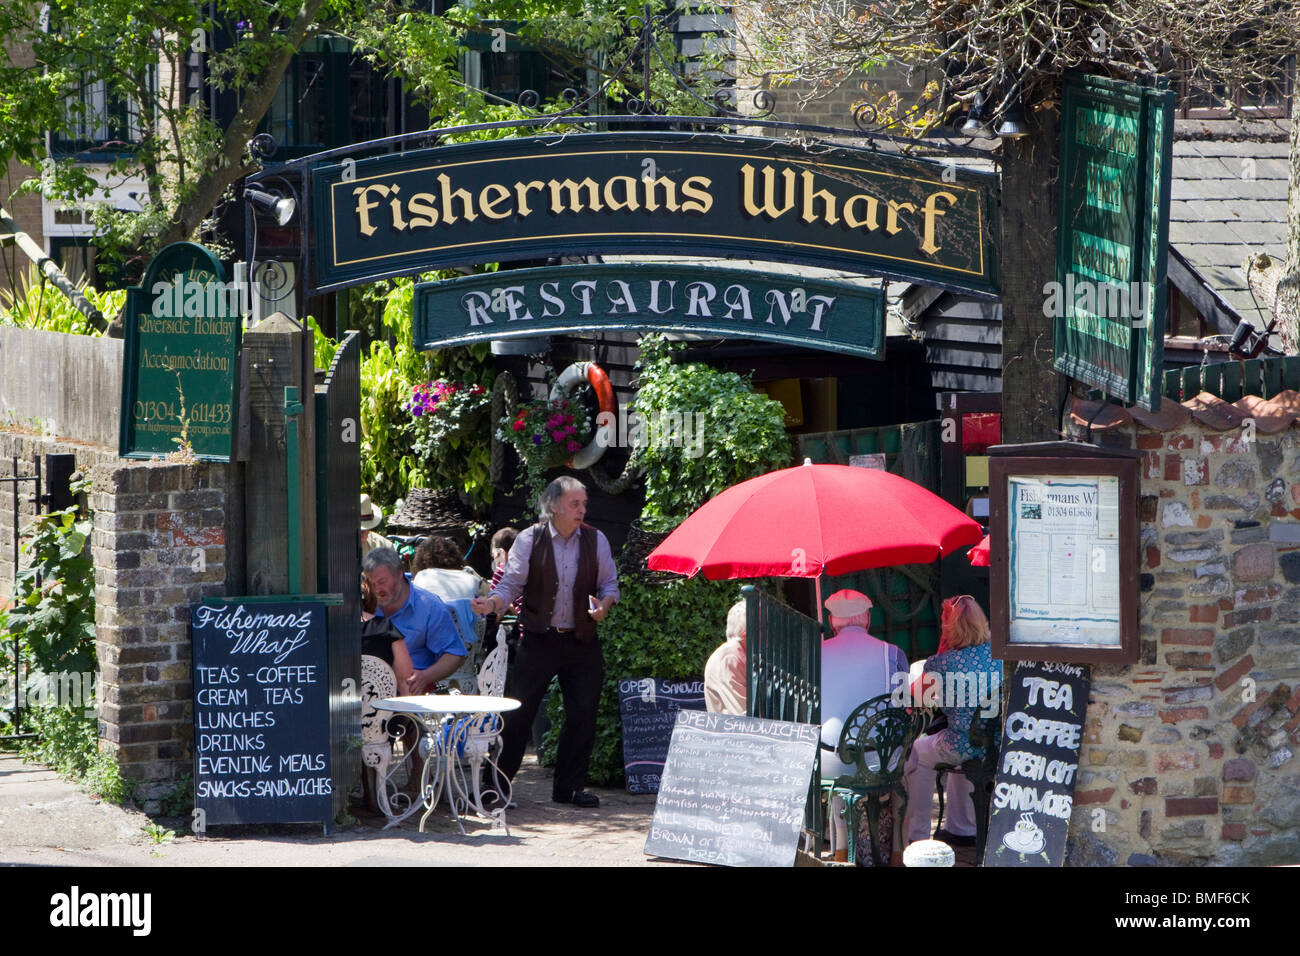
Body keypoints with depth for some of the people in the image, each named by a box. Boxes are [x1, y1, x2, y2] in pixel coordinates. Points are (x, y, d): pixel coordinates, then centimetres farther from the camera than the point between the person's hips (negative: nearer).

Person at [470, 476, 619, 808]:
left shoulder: (596, 540, 3)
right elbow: (512, 582, -4)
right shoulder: (530, 540, -4)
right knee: (520, 711, -3)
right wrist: (493, 603, -23)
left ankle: (569, 786, 15)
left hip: (581, 641, 3)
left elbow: (609, 583, 9)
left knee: (582, 715, 3)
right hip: (539, 640, -3)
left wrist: (604, 605, -12)